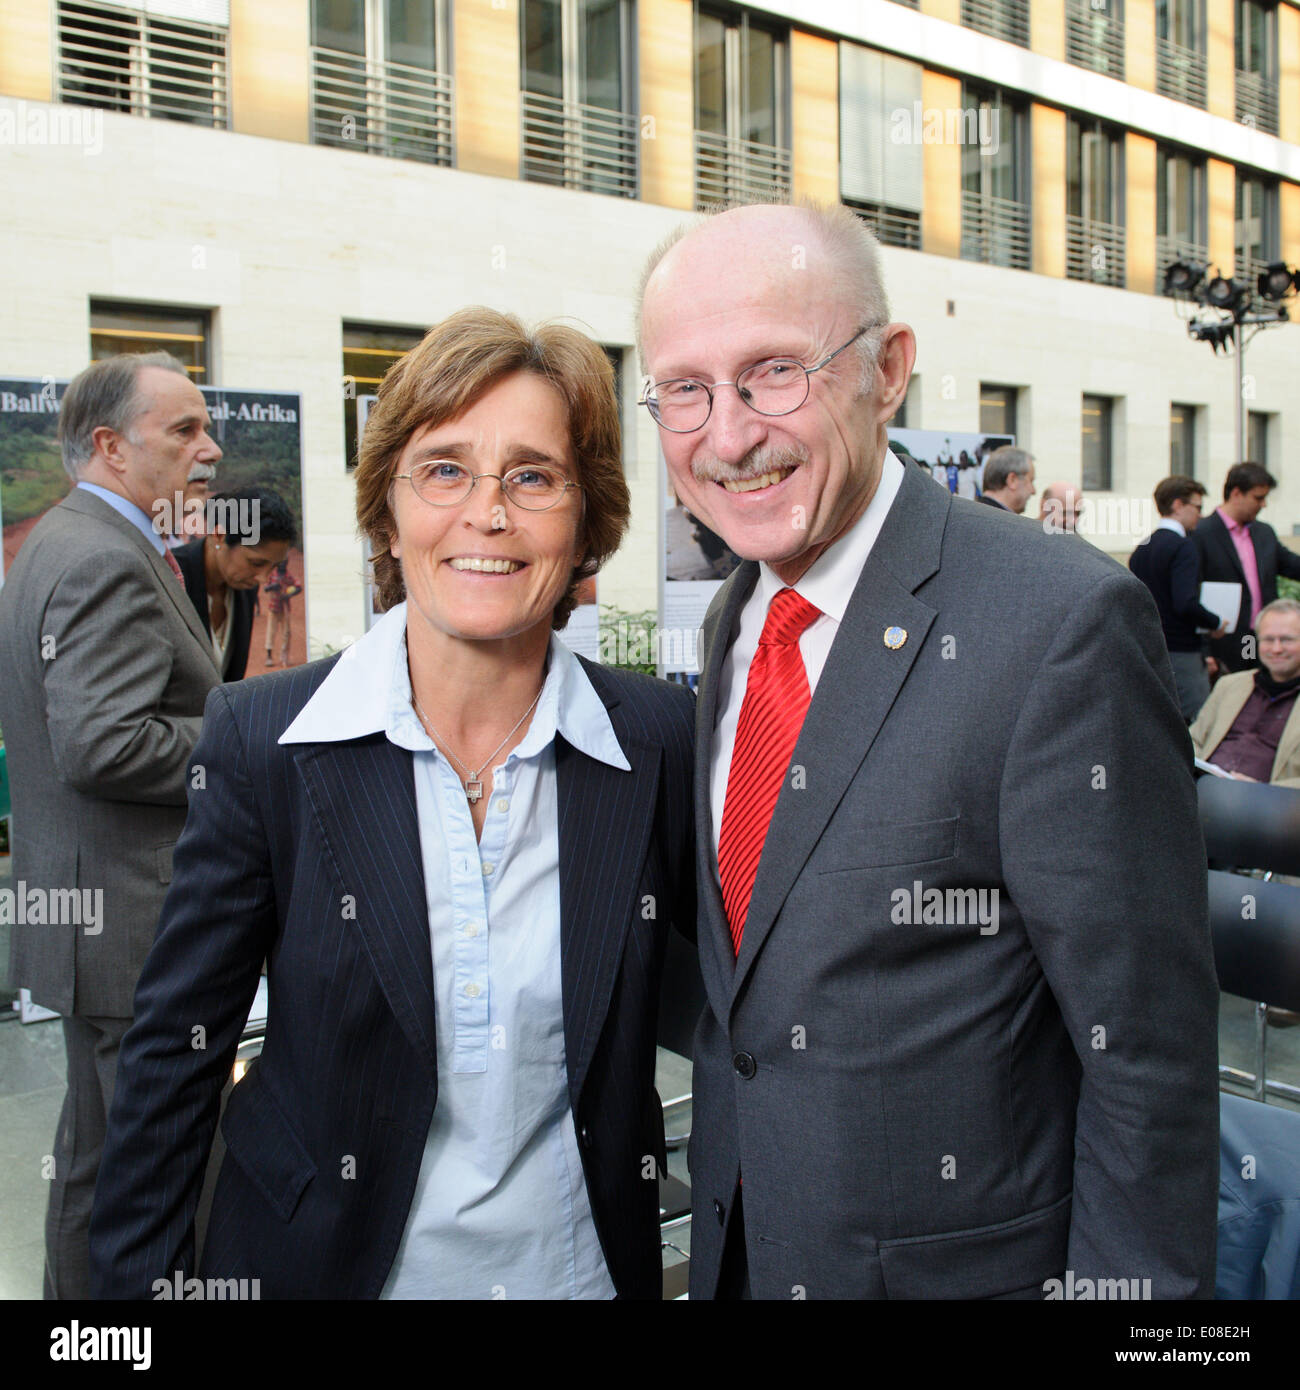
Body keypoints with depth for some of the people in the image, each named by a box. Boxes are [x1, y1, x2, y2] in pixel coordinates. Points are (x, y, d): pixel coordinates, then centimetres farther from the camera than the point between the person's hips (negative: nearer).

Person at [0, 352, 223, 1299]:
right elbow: (103, 746, -27)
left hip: (84, 901, 11)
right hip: (136, 913, -11)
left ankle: (78, 1290, 37)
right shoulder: (108, 562, -19)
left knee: (98, 1154, 22)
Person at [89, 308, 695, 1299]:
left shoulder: (663, 738, -11)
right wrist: (139, 1277, -7)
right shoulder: (262, 739, -13)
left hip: (582, 1264, 1)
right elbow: (178, 1051, -7)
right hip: (327, 1262, 0)